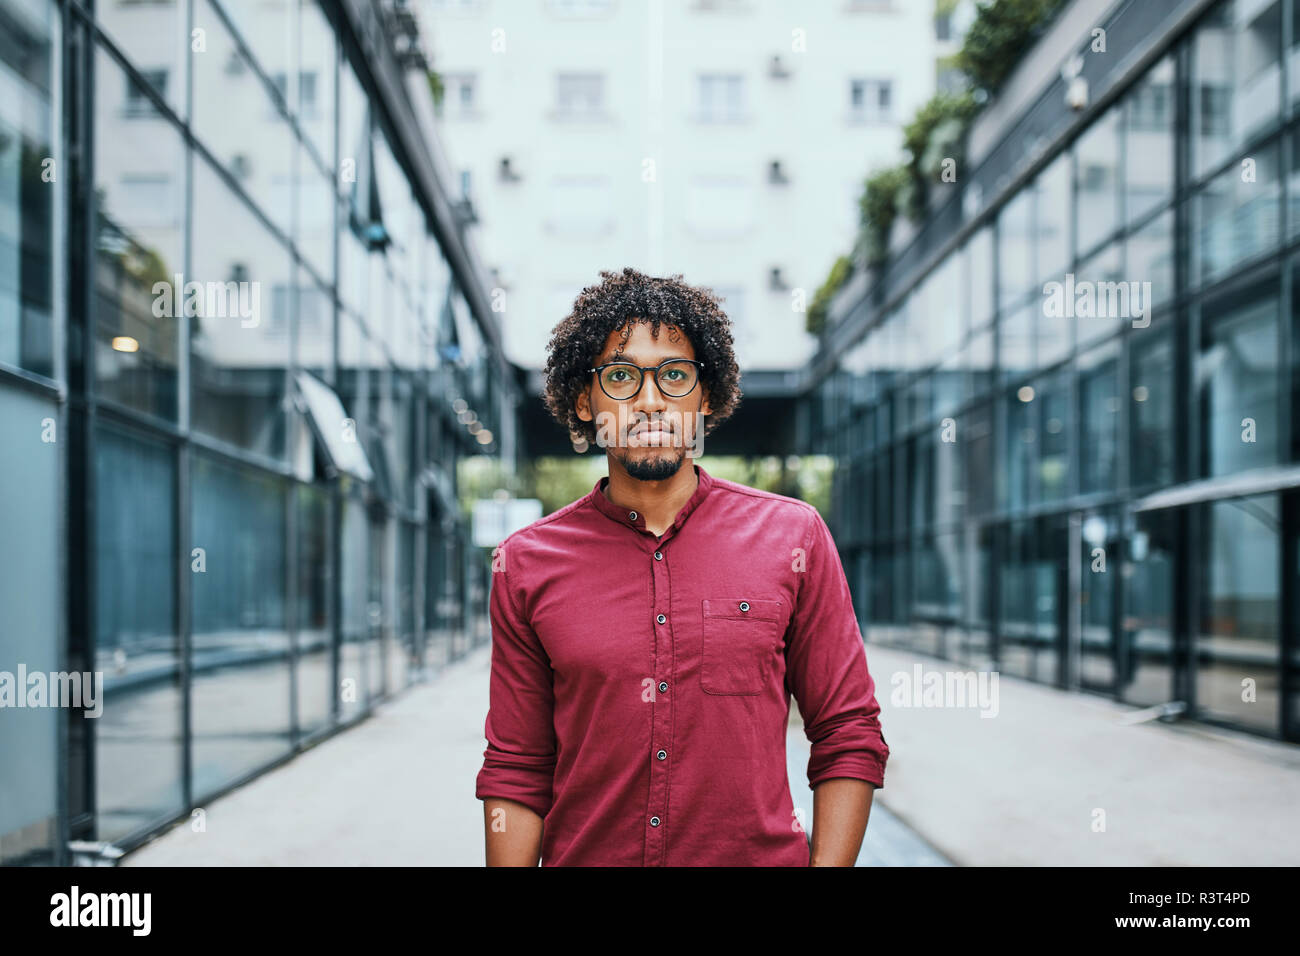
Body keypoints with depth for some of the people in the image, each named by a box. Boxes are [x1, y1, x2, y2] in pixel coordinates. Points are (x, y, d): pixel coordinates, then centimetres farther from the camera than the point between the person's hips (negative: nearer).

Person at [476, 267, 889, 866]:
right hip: (584, 860, 1)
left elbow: (849, 741, -1)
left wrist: (828, 864, -11)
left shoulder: (792, 536, -2)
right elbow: (516, 772, 3)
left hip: (762, 857, 0)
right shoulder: (525, 564, 0)